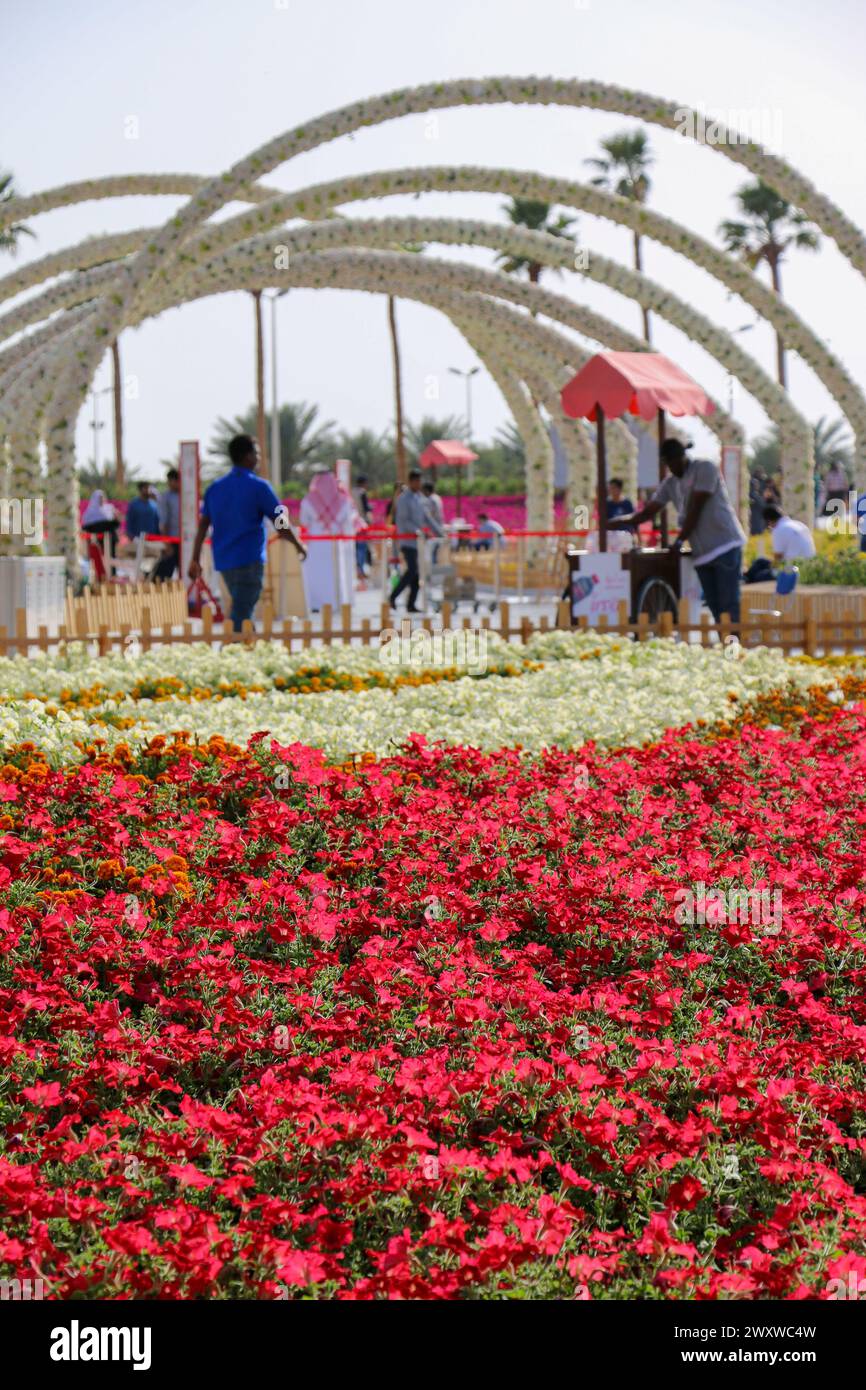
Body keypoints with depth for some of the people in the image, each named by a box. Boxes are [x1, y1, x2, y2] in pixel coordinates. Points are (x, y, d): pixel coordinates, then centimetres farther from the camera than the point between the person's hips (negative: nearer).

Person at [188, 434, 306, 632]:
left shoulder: (215, 488, 9)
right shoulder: (258, 487, -7)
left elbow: (203, 525, 6)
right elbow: (281, 523, -5)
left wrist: (195, 560, 7)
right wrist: (299, 547, 9)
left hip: (223, 562, 6)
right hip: (249, 560, -6)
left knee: (242, 610, 18)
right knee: (241, 616, -8)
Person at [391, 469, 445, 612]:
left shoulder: (421, 498, 15)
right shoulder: (404, 499, -7)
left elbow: (428, 518, 20)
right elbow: (403, 521, -14)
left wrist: (440, 532, 13)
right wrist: (419, 532, -22)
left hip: (419, 541, 7)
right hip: (407, 540, -7)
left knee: (417, 573, 2)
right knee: (412, 570, -16)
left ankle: (411, 604, 3)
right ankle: (393, 597, -6)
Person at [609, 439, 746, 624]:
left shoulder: (704, 468, -6)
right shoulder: (670, 483, 14)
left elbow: (696, 508, -11)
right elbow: (648, 511, 11)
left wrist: (679, 541, -12)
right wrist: (623, 522, -5)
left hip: (724, 545, -7)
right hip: (701, 552, 7)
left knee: (729, 606, -12)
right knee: (715, 608, 2)